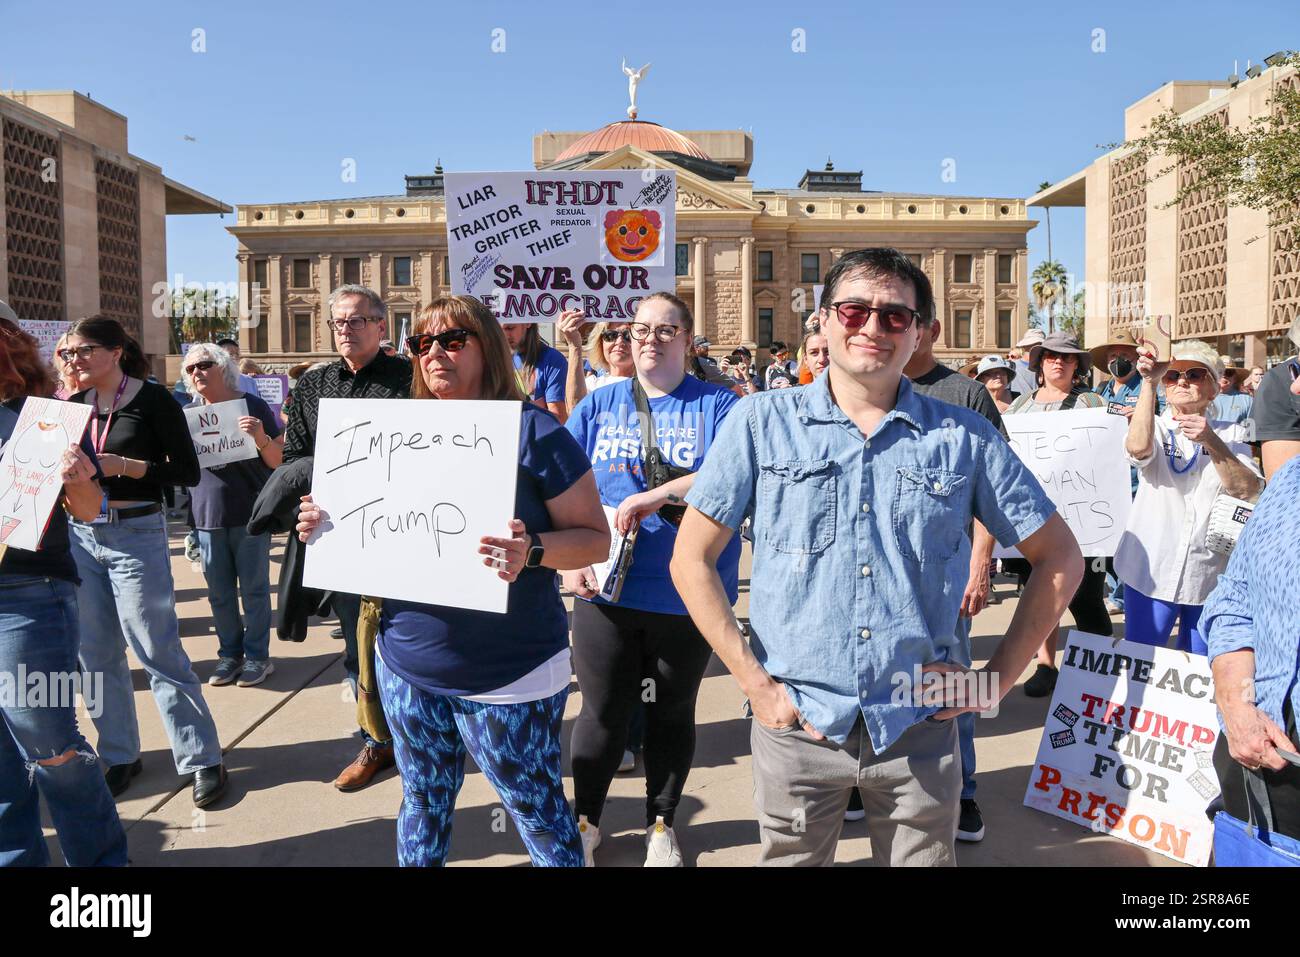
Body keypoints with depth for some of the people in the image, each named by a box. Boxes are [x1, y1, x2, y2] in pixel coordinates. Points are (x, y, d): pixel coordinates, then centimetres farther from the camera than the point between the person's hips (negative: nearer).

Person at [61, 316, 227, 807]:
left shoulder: (153, 400, -8)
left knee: (159, 654, -3)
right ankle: (119, 756, 26)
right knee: (96, 655, 11)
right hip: (81, 535, 6)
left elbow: (188, 472, -11)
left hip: (137, 536, -6)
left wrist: (126, 466, -20)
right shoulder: (75, 403, 8)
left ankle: (202, 760, 6)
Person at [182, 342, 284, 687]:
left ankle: (257, 656, 13)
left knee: (254, 588, 3)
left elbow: (279, 461, -4)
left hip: (250, 514, -4)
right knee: (219, 593, 11)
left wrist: (261, 438, -24)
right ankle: (230, 653, 23)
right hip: (207, 515, 4)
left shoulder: (251, 405, -3)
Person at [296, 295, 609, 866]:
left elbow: (595, 537, -11)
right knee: (423, 801, 21)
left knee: (537, 809, 7)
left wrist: (532, 551, -29)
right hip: (406, 666, 6)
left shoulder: (531, 430, -11)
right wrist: (327, 526, -2)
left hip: (509, 673, -5)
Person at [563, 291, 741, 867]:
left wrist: (659, 495, -26)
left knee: (673, 712, 15)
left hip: (688, 593, -1)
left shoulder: (718, 405, 0)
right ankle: (586, 821, 33)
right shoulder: (598, 404, 7)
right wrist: (568, 558, -10)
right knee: (603, 712, 11)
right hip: (606, 588, 1)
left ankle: (661, 825, 35)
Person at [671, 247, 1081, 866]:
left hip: (920, 728, 1)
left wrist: (999, 676, 0)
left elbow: (1059, 558, 8)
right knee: (789, 858, 17)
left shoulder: (964, 438, -1)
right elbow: (692, 559, -3)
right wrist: (754, 681, -8)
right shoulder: (761, 422, -4)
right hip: (796, 723, 0)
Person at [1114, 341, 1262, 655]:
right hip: (1151, 570, -2)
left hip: (1210, 574, 2)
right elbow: (1137, 447, -22)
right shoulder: (1155, 427, 3)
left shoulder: (1231, 434, 8)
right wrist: (1149, 381, -23)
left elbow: (1247, 490, -8)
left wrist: (1211, 441, -20)